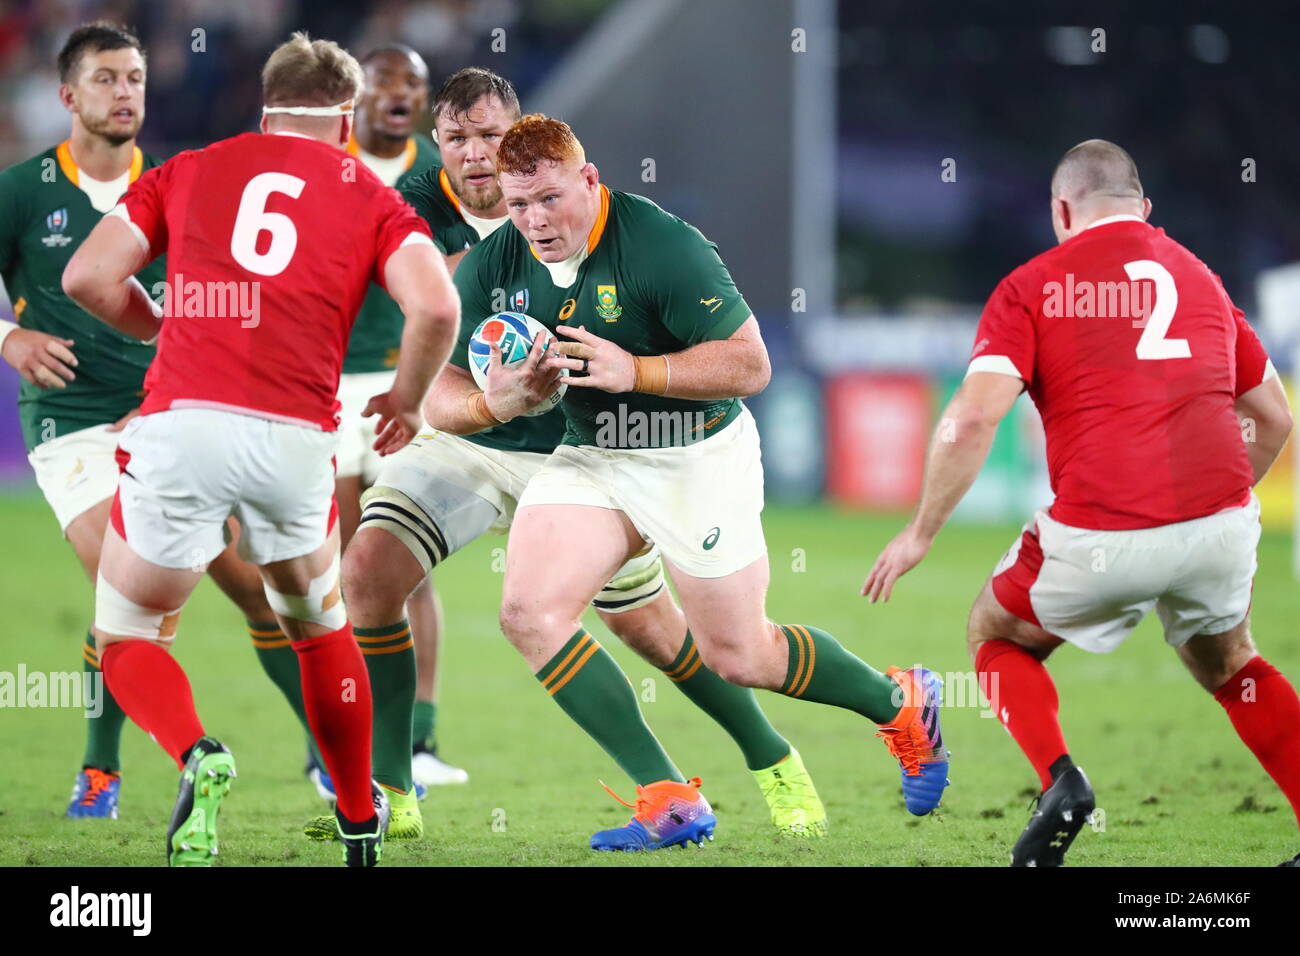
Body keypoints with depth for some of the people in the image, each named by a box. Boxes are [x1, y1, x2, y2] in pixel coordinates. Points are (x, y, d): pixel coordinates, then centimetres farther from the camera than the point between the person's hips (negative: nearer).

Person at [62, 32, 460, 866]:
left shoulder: (187, 171, 17)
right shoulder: (368, 196, 15)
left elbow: (88, 276, 7)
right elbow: (436, 306, -2)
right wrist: (407, 398, 15)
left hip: (179, 423, -1)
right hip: (296, 440, 1)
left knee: (128, 640, 14)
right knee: (320, 628, 28)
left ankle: (196, 758, -17)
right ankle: (361, 822, 37)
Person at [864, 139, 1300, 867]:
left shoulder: (1033, 286, 5)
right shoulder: (1198, 275, 19)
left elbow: (973, 417, -8)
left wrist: (920, 534, 2)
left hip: (1101, 534, -4)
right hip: (1221, 525, 4)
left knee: (997, 636, 23)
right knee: (1228, 663, 31)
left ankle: (1059, 780, -1)